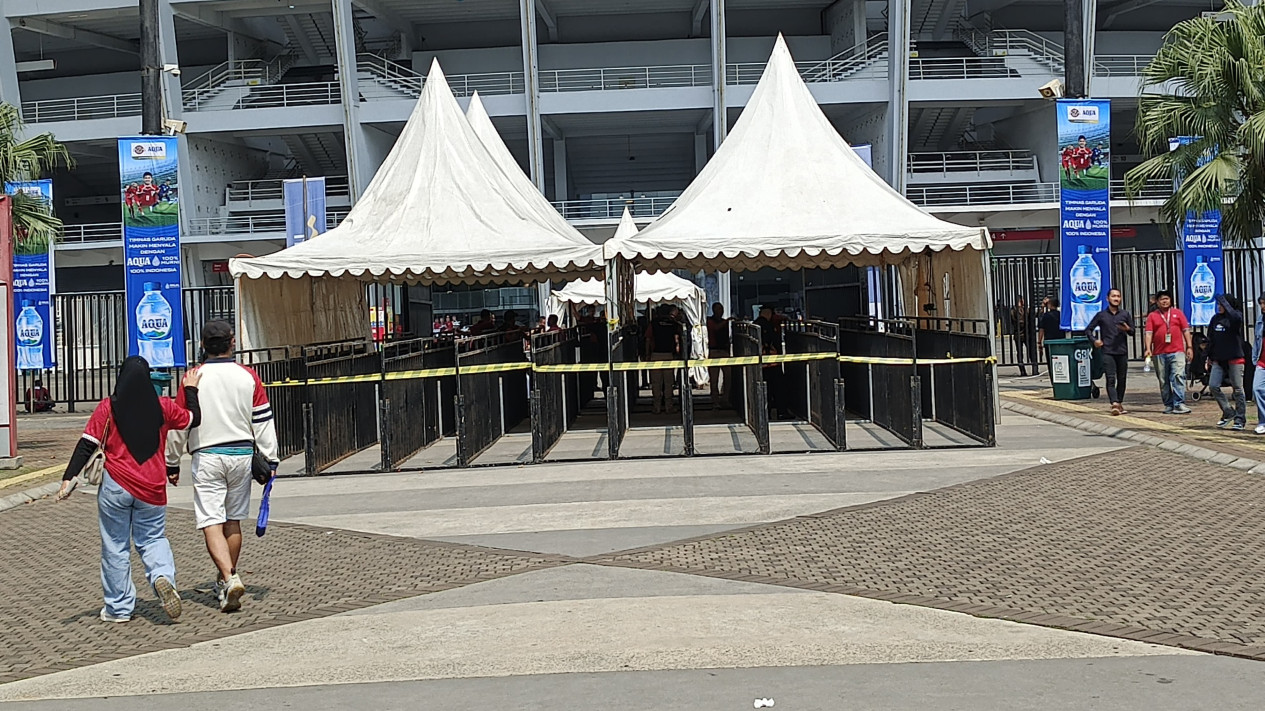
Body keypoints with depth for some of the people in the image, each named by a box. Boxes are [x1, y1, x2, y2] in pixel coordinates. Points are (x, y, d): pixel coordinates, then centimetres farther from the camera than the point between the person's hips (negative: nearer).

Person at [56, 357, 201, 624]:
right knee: (153, 538, 17)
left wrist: (69, 478, -8)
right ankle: (163, 576, -13)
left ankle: (119, 608, 16)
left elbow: (87, 445, -8)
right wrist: (191, 389, 28)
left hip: (116, 487, -1)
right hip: (152, 488, 2)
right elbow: (193, 419, 16)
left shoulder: (108, 408, -5)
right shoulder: (163, 407, 0)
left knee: (115, 546, 9)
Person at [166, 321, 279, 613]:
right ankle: (227, 579, 26)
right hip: (241, 454, 3)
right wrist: (270, 458, 9)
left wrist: (172, 463, 10)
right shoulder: (248, 376, 0)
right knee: (233, 520, 15)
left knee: (211, 523, -4)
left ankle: (229, 579, -21)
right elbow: (263, 420, 2)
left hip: (206, 456, -3)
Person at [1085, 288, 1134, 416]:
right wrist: (1094, 340, -8)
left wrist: (1127, 329, -7)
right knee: (1111, 379, -12)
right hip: (1107, 352, -3)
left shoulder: (1125, 314, 11)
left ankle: (1120, 403, 19)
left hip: (1122, 352, 3)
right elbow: (1088, 330, 10)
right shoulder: (1101, 315, 5)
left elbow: (1132, 331, 16)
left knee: (1122, 379, 7)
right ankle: (1114, 404, -22)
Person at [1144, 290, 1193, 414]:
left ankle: (1179, 404, -17)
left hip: (1177, 351, -1)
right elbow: (1148, 333, 1)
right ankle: (1168, 405, 14)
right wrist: (1148, 349, -12)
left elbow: (1186, 330, 10)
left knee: (1178, 376, -14)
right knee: (1163, 381, 6)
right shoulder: (1152, 316, 9)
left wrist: (1189, 347, 2)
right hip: (1159, 353, 1)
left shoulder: (1178, 313, 11)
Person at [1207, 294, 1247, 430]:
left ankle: (1240, 419, 6)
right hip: (1219, 360, 6)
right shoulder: (1215, 318, 9)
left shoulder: (1236, 316, -6)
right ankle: (1228, 413, 11)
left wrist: (1224, 301, -23)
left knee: (1237, 389, -1)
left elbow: (1236, 318, -33)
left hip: (1235, 359, -5)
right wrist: (1209, 355, 15)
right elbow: (1211, 338, 16)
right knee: (1213, 386, -3)